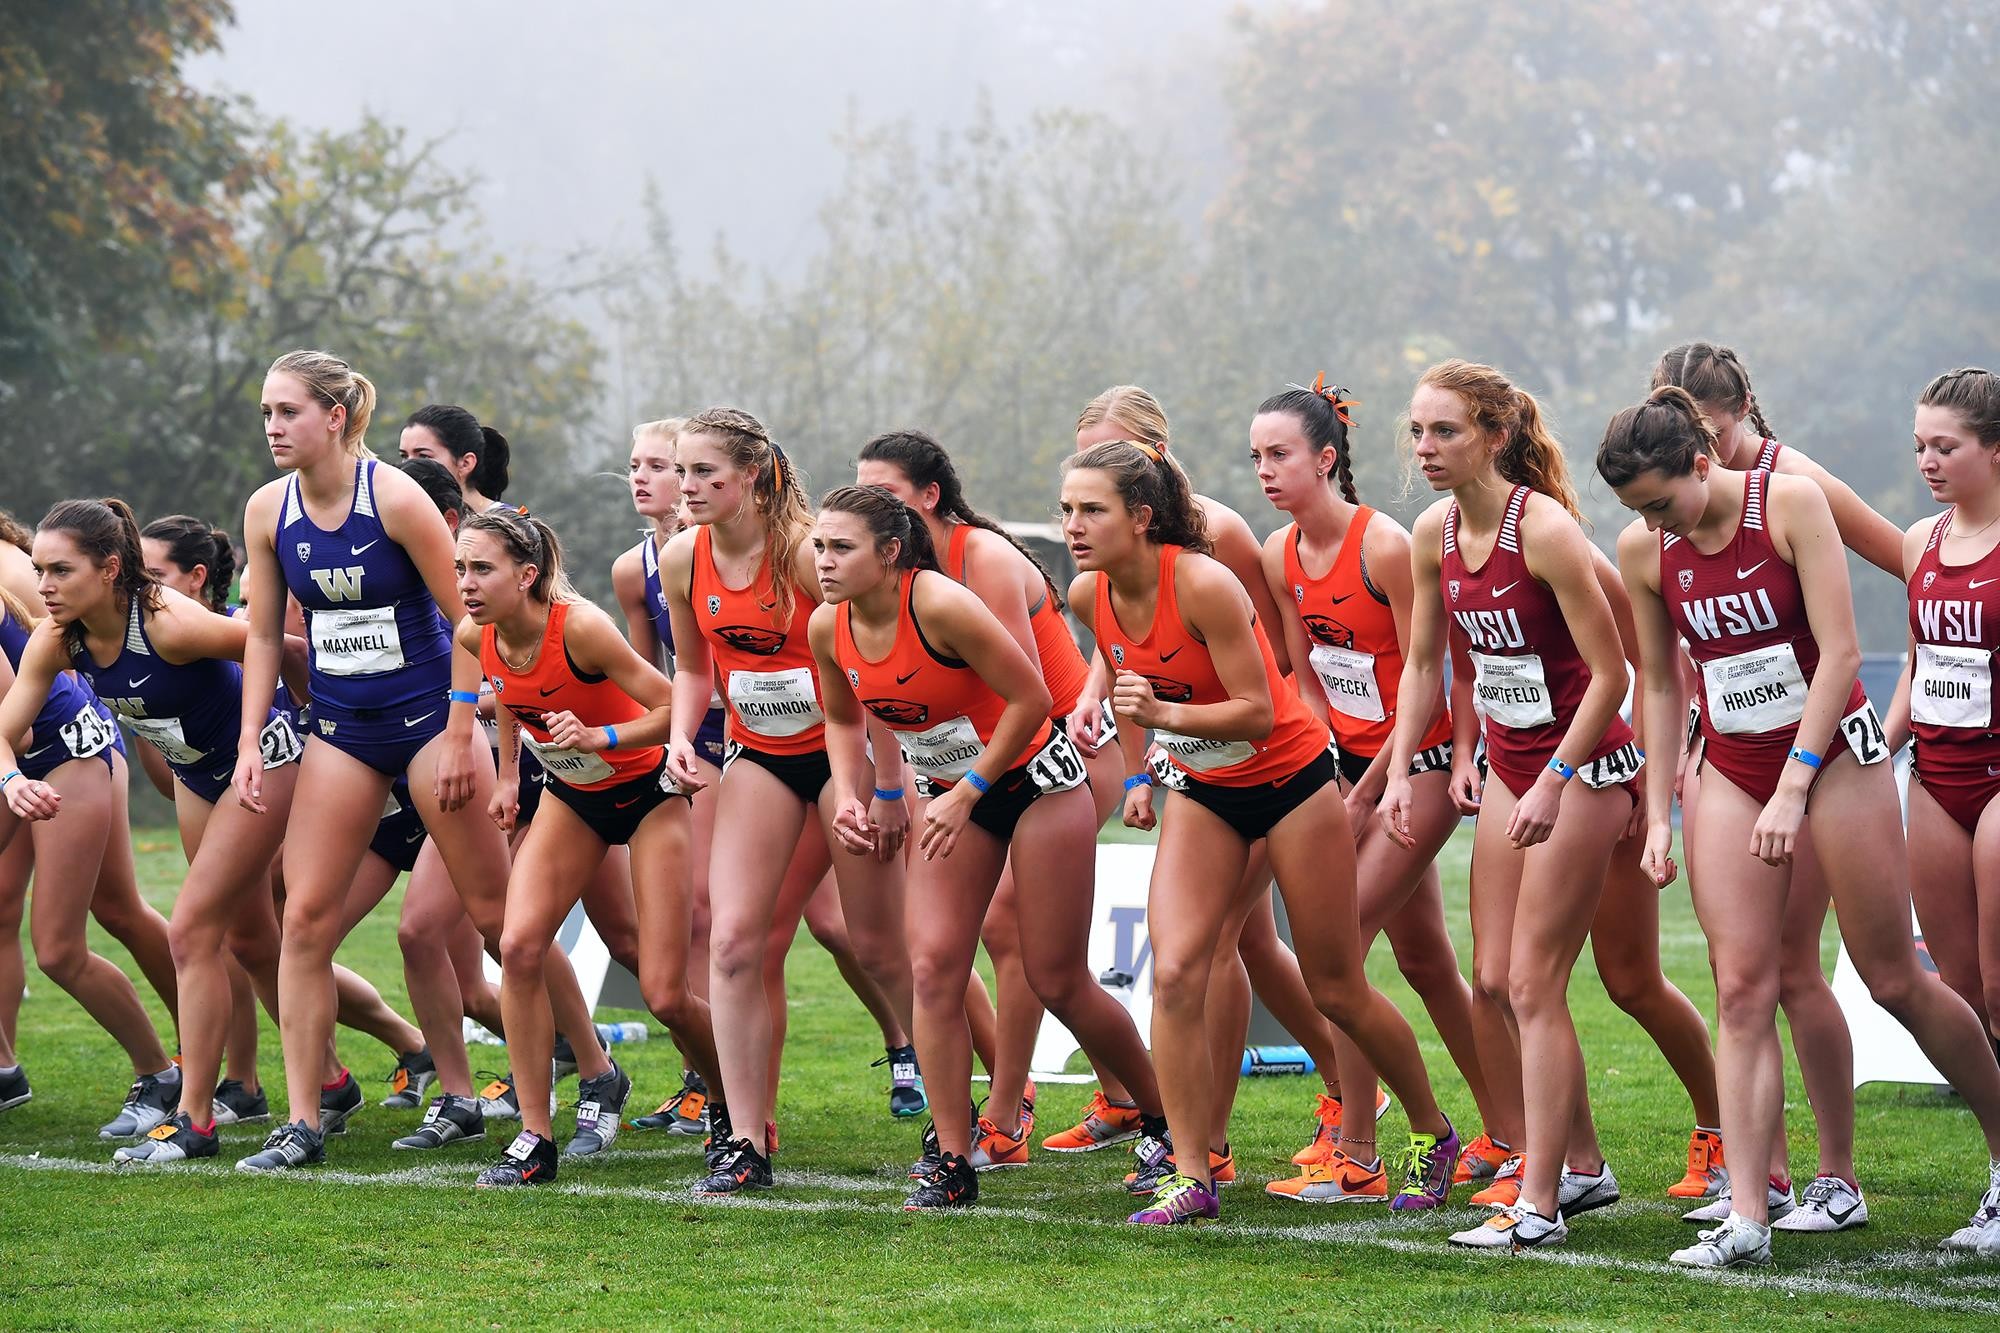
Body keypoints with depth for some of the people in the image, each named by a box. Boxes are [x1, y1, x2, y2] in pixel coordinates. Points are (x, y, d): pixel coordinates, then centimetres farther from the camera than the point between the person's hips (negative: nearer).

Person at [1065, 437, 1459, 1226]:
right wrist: (1137, 775, 15)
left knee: (1337, 989, 5)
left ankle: (1432, 1135, 28)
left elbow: (1257, 711, -26)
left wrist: (1165, 714, -38)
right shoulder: (1089, 596, -8)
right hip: (1204, 791, 5)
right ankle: (1190, 1177, -9)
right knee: (1174, 972, -14)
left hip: (1289, 777, -5)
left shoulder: (1204, 585, -28)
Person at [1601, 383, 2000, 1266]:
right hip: (1730, 769, 4)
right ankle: (1745, 1220, -11)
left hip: (1831, 748, -4)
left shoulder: (1790, 504, -14)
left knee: (1894, 981, 1)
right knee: (1741, 990, -8)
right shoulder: (1643, 550, -2)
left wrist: (1794, 787, -22)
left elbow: (1840, 650, -17)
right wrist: (1657, 814, 6)